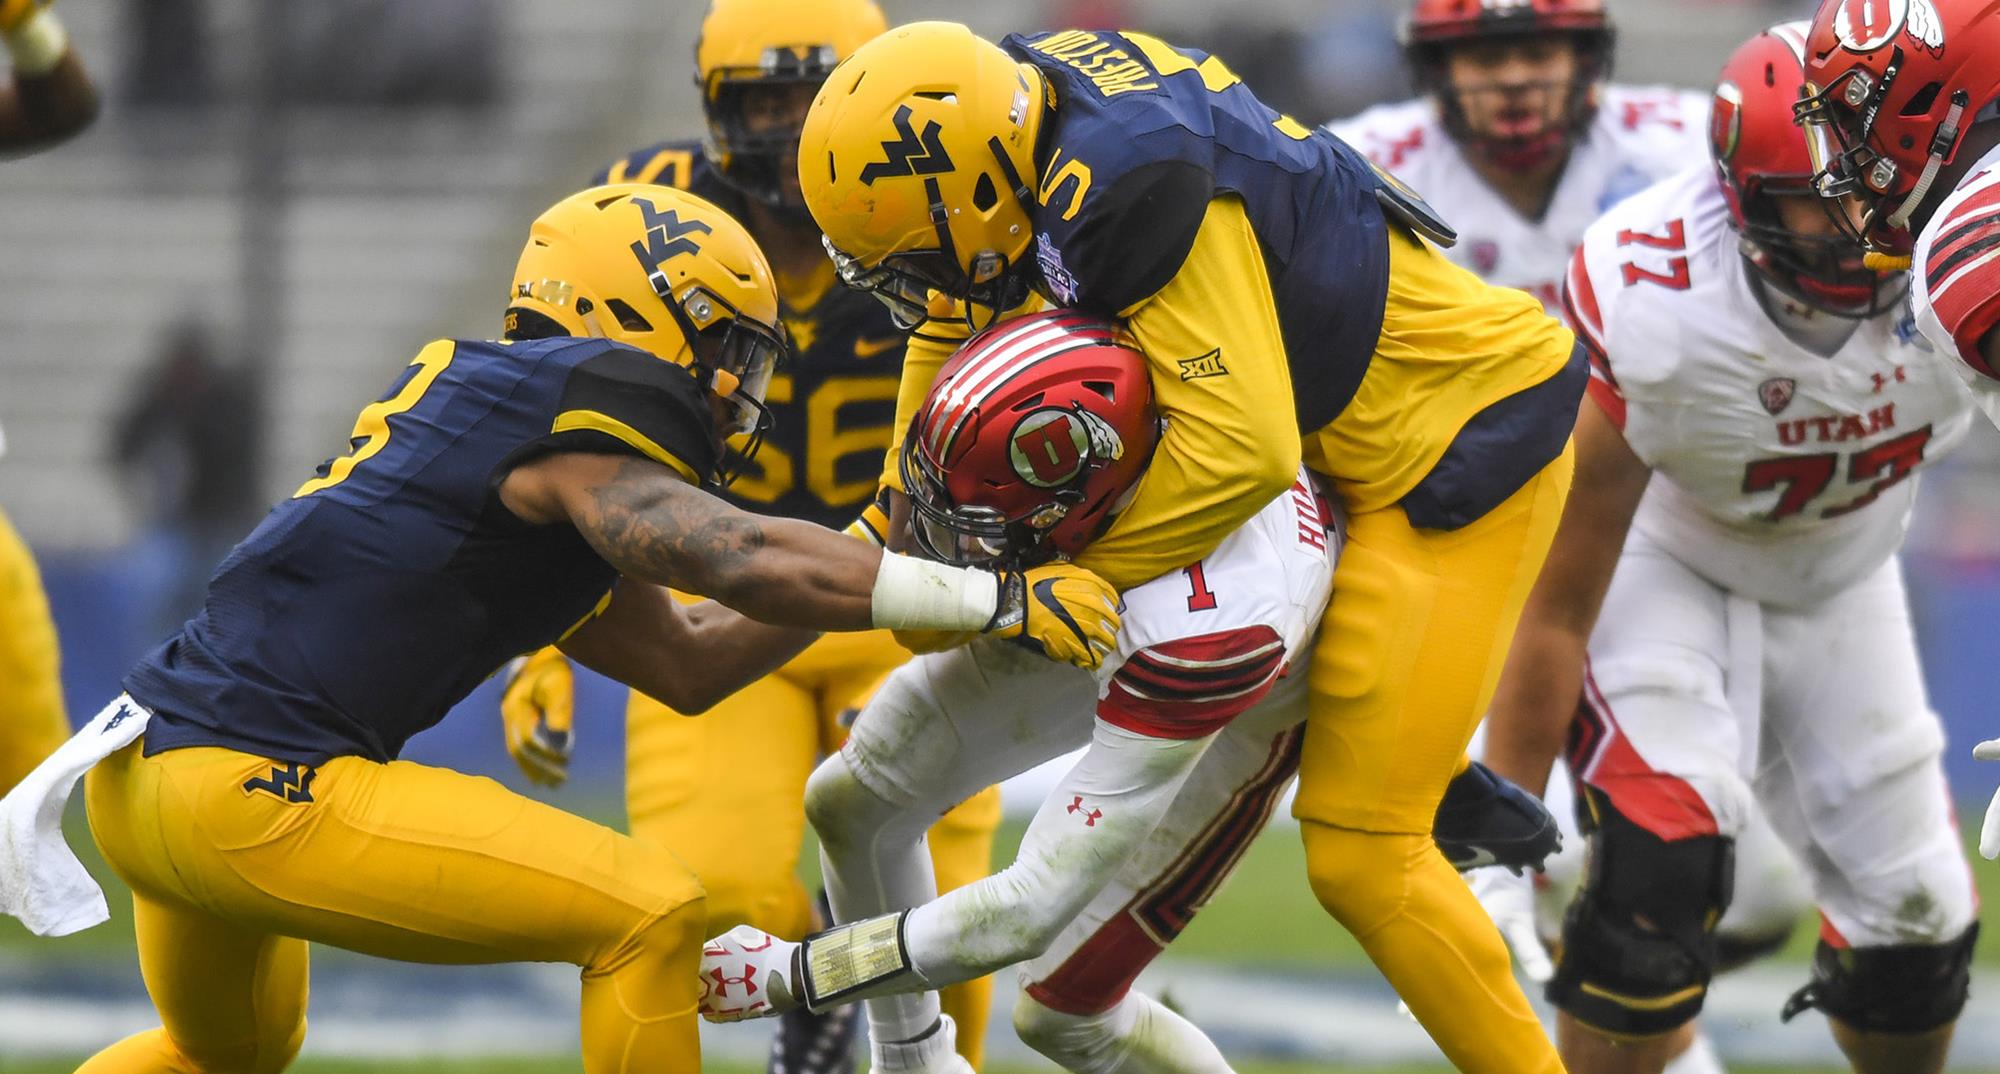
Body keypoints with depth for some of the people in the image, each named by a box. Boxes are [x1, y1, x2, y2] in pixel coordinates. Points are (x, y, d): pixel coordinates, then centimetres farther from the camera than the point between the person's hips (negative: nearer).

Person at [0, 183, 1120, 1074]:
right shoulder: (562, 416, -9)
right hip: (251, 792, -11)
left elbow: (682, 661, 26)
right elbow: (738, 562, -24)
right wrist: (997, 599, -20)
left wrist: (887, 549, 23)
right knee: (649, 914, -7)